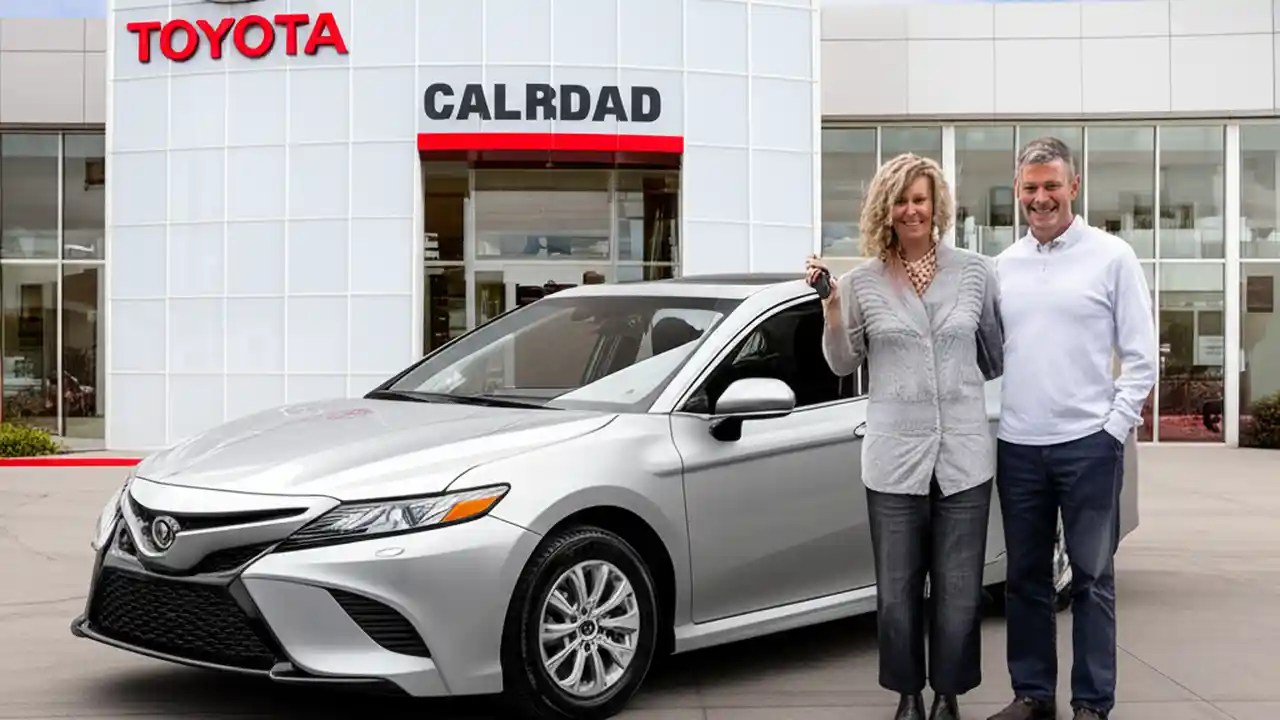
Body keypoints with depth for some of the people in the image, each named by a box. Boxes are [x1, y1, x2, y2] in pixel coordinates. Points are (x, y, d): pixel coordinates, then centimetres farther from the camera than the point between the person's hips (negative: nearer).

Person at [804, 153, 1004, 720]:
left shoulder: (975, 272, 4)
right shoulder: (862, 281, 3)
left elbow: (995, 355, 14)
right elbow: (843, 363, 10)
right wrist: (831, 307, -2)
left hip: (964, 456, 0)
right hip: (895, 458, 0)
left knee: (958, 590, 6)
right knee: (898, 592, 8)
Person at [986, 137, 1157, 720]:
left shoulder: (1111, 257, -1)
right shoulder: (1003, 266, 10)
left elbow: (1140, 357, -2)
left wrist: (1114, 427, -8)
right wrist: (991, 421, 5)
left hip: (1088, 444, -4)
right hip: (1018, 446, 4)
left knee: (1091, 577, 3)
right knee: (1025, 577, 11)